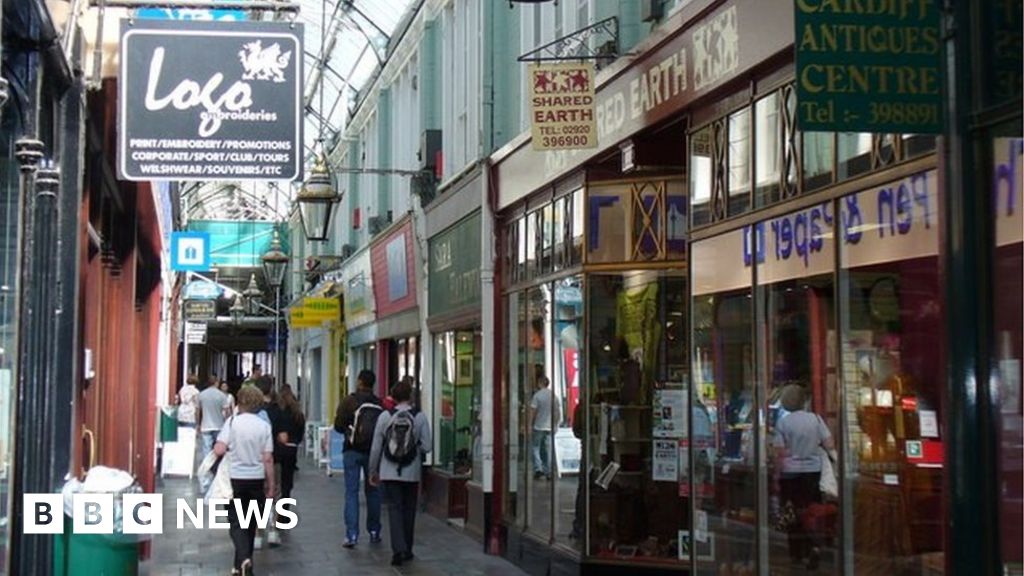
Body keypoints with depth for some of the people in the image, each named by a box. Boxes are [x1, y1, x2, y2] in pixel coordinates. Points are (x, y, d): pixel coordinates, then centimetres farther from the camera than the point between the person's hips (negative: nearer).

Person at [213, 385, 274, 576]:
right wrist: (270, 486, 5)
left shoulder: (232, 422, -8)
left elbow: (219, 450, -17)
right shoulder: (264, 426, -2)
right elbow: (268, 459, -2)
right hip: (256, 479, 2)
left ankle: (243, 559, -22)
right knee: (250, 524, 15)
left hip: (235, 478, -2)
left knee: (236, 523, 2)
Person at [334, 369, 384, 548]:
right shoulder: (380, 404, -1)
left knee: (351, 492, -1)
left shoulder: (349, 400, -7)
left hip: (353, 451, -2)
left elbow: (338, 426, -6)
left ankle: (352, 535, -8)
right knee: (373, 491, 14)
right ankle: (374, 532, 20)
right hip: (374, 451, 2)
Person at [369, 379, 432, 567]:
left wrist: (373, 471, 10)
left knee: (394, 509, 1)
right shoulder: (420, 417, -6)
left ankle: (398, 549, -13)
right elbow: (426, 446, -8)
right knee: (408, 511, 13)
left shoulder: (385, 417, -4)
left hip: (389, 472, 0)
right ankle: (406, 550, 22)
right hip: (412, 473, 0)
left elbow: (376, 447, -1)